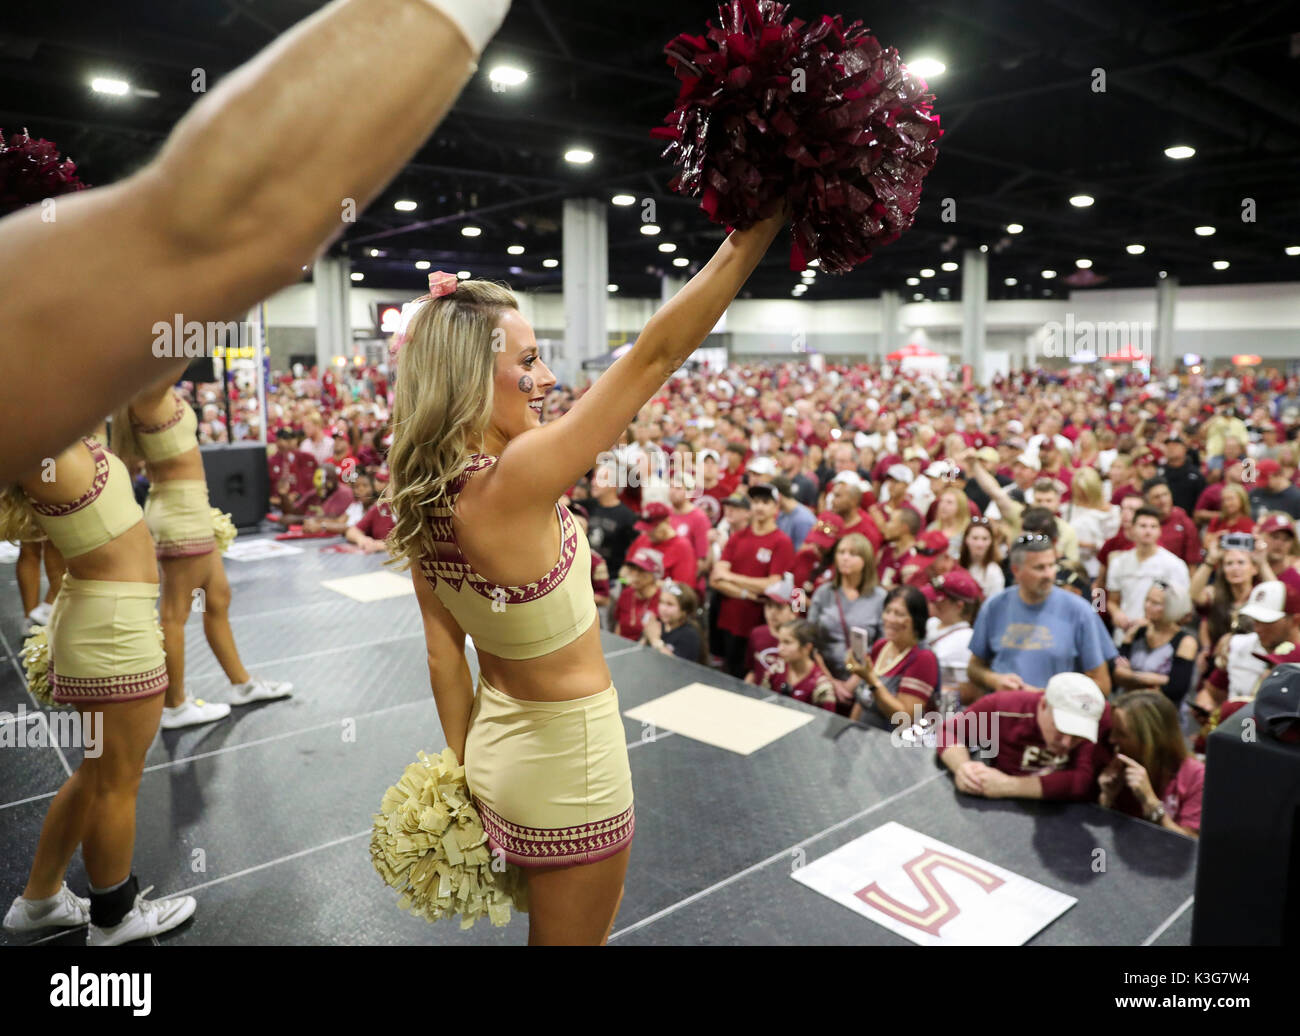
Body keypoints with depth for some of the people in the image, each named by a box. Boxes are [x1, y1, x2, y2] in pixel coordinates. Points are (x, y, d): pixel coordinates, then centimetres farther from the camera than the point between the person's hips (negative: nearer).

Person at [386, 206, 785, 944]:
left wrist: (468, 772, 13)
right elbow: (654, 355, -29)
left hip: (497, 736, 8)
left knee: (594, 916, 31)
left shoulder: (423, 499, -5)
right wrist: (760, 228, -23)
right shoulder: (514, 481, -30)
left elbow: (444, 650, 2)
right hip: (567, 754, -8)